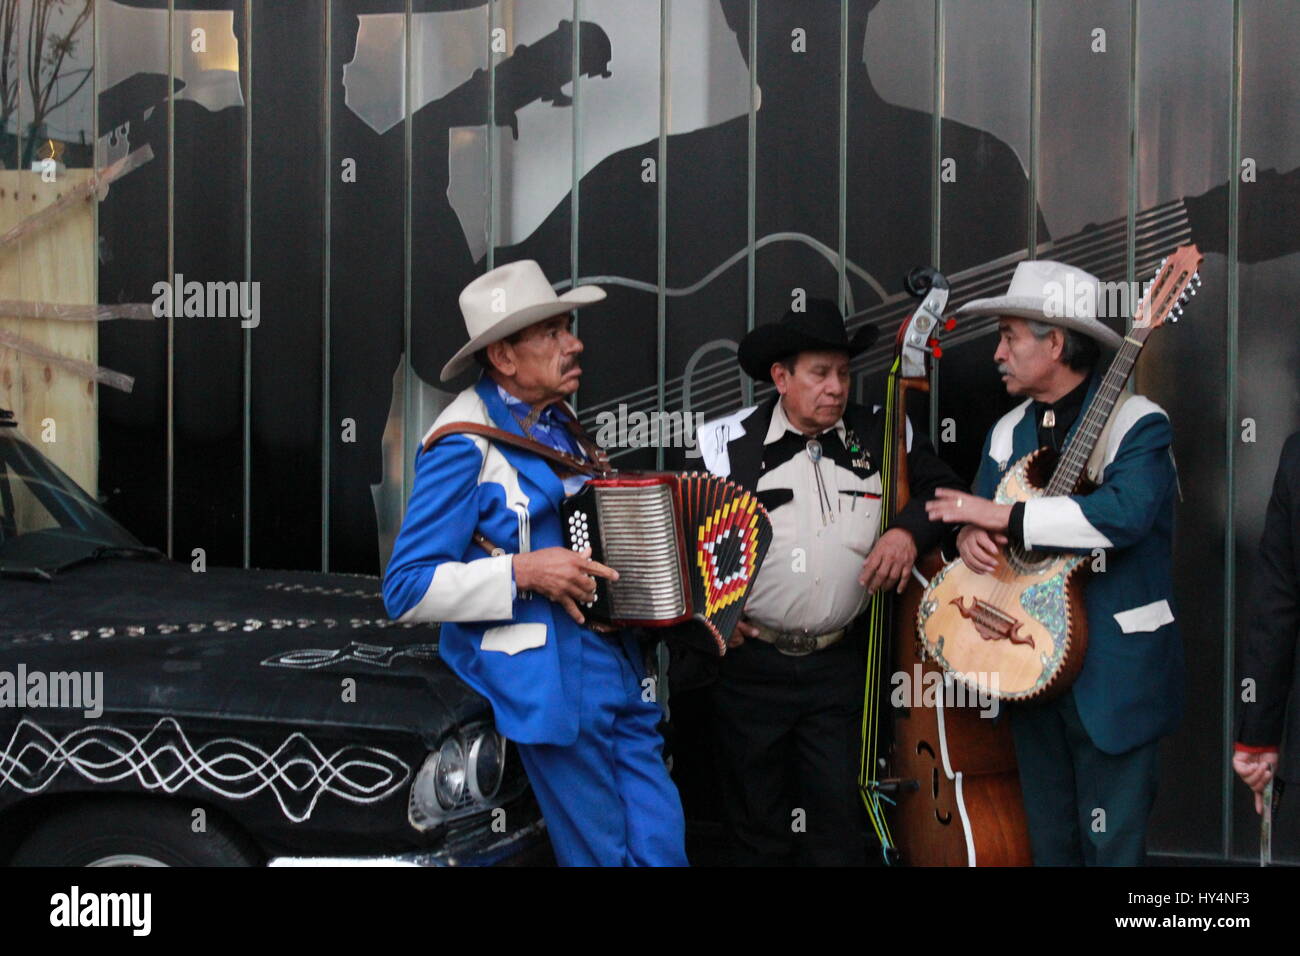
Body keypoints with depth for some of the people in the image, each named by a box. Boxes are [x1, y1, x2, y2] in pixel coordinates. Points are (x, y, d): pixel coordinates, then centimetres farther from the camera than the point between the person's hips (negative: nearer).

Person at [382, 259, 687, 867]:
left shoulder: (557, 423, 13)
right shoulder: (464, 446, -12)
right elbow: (406, 589, -14)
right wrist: (523, 571, -22)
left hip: (618, 672, 8)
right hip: (550, 681, -7)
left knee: (662, 845, 5)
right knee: (603, 852, 1)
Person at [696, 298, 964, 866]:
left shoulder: (880, 437, 4)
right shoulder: (728, 443, -1)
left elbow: (944, 489, 10)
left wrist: (908, 530, -8)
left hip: (838, 664, 1)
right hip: (751, 659, -1)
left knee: (838, 827, 2)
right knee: (757, 825, 10)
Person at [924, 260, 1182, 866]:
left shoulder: (1136, 422, -12)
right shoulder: (1007, 433, 11)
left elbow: (1127, 512, -29)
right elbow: (980, 517, 15)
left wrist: (1002, 516, -26)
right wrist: (972, 535, -11)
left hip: (1114, 669, -6)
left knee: (1111, 842, -1)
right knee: (1048, 840, 15)